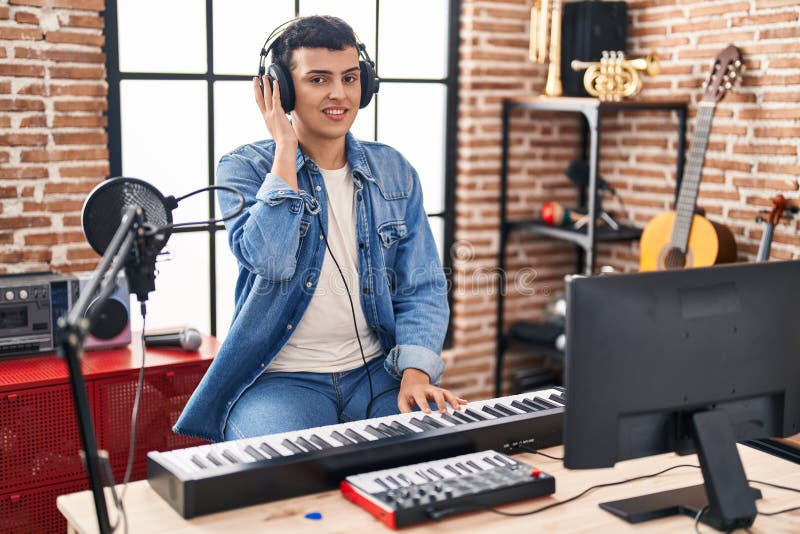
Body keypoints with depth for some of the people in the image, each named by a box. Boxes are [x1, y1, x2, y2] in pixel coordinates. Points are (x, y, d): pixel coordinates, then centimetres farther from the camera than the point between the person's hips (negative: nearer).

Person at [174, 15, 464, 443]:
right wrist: (285, 149, -14)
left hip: (378, 372, 4)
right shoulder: (244, 168, -2)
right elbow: (269, 261, -21)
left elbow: (422, 288, 4)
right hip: (280, 379, -3)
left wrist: (416, 372, -13)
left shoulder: (394, 173, 8)